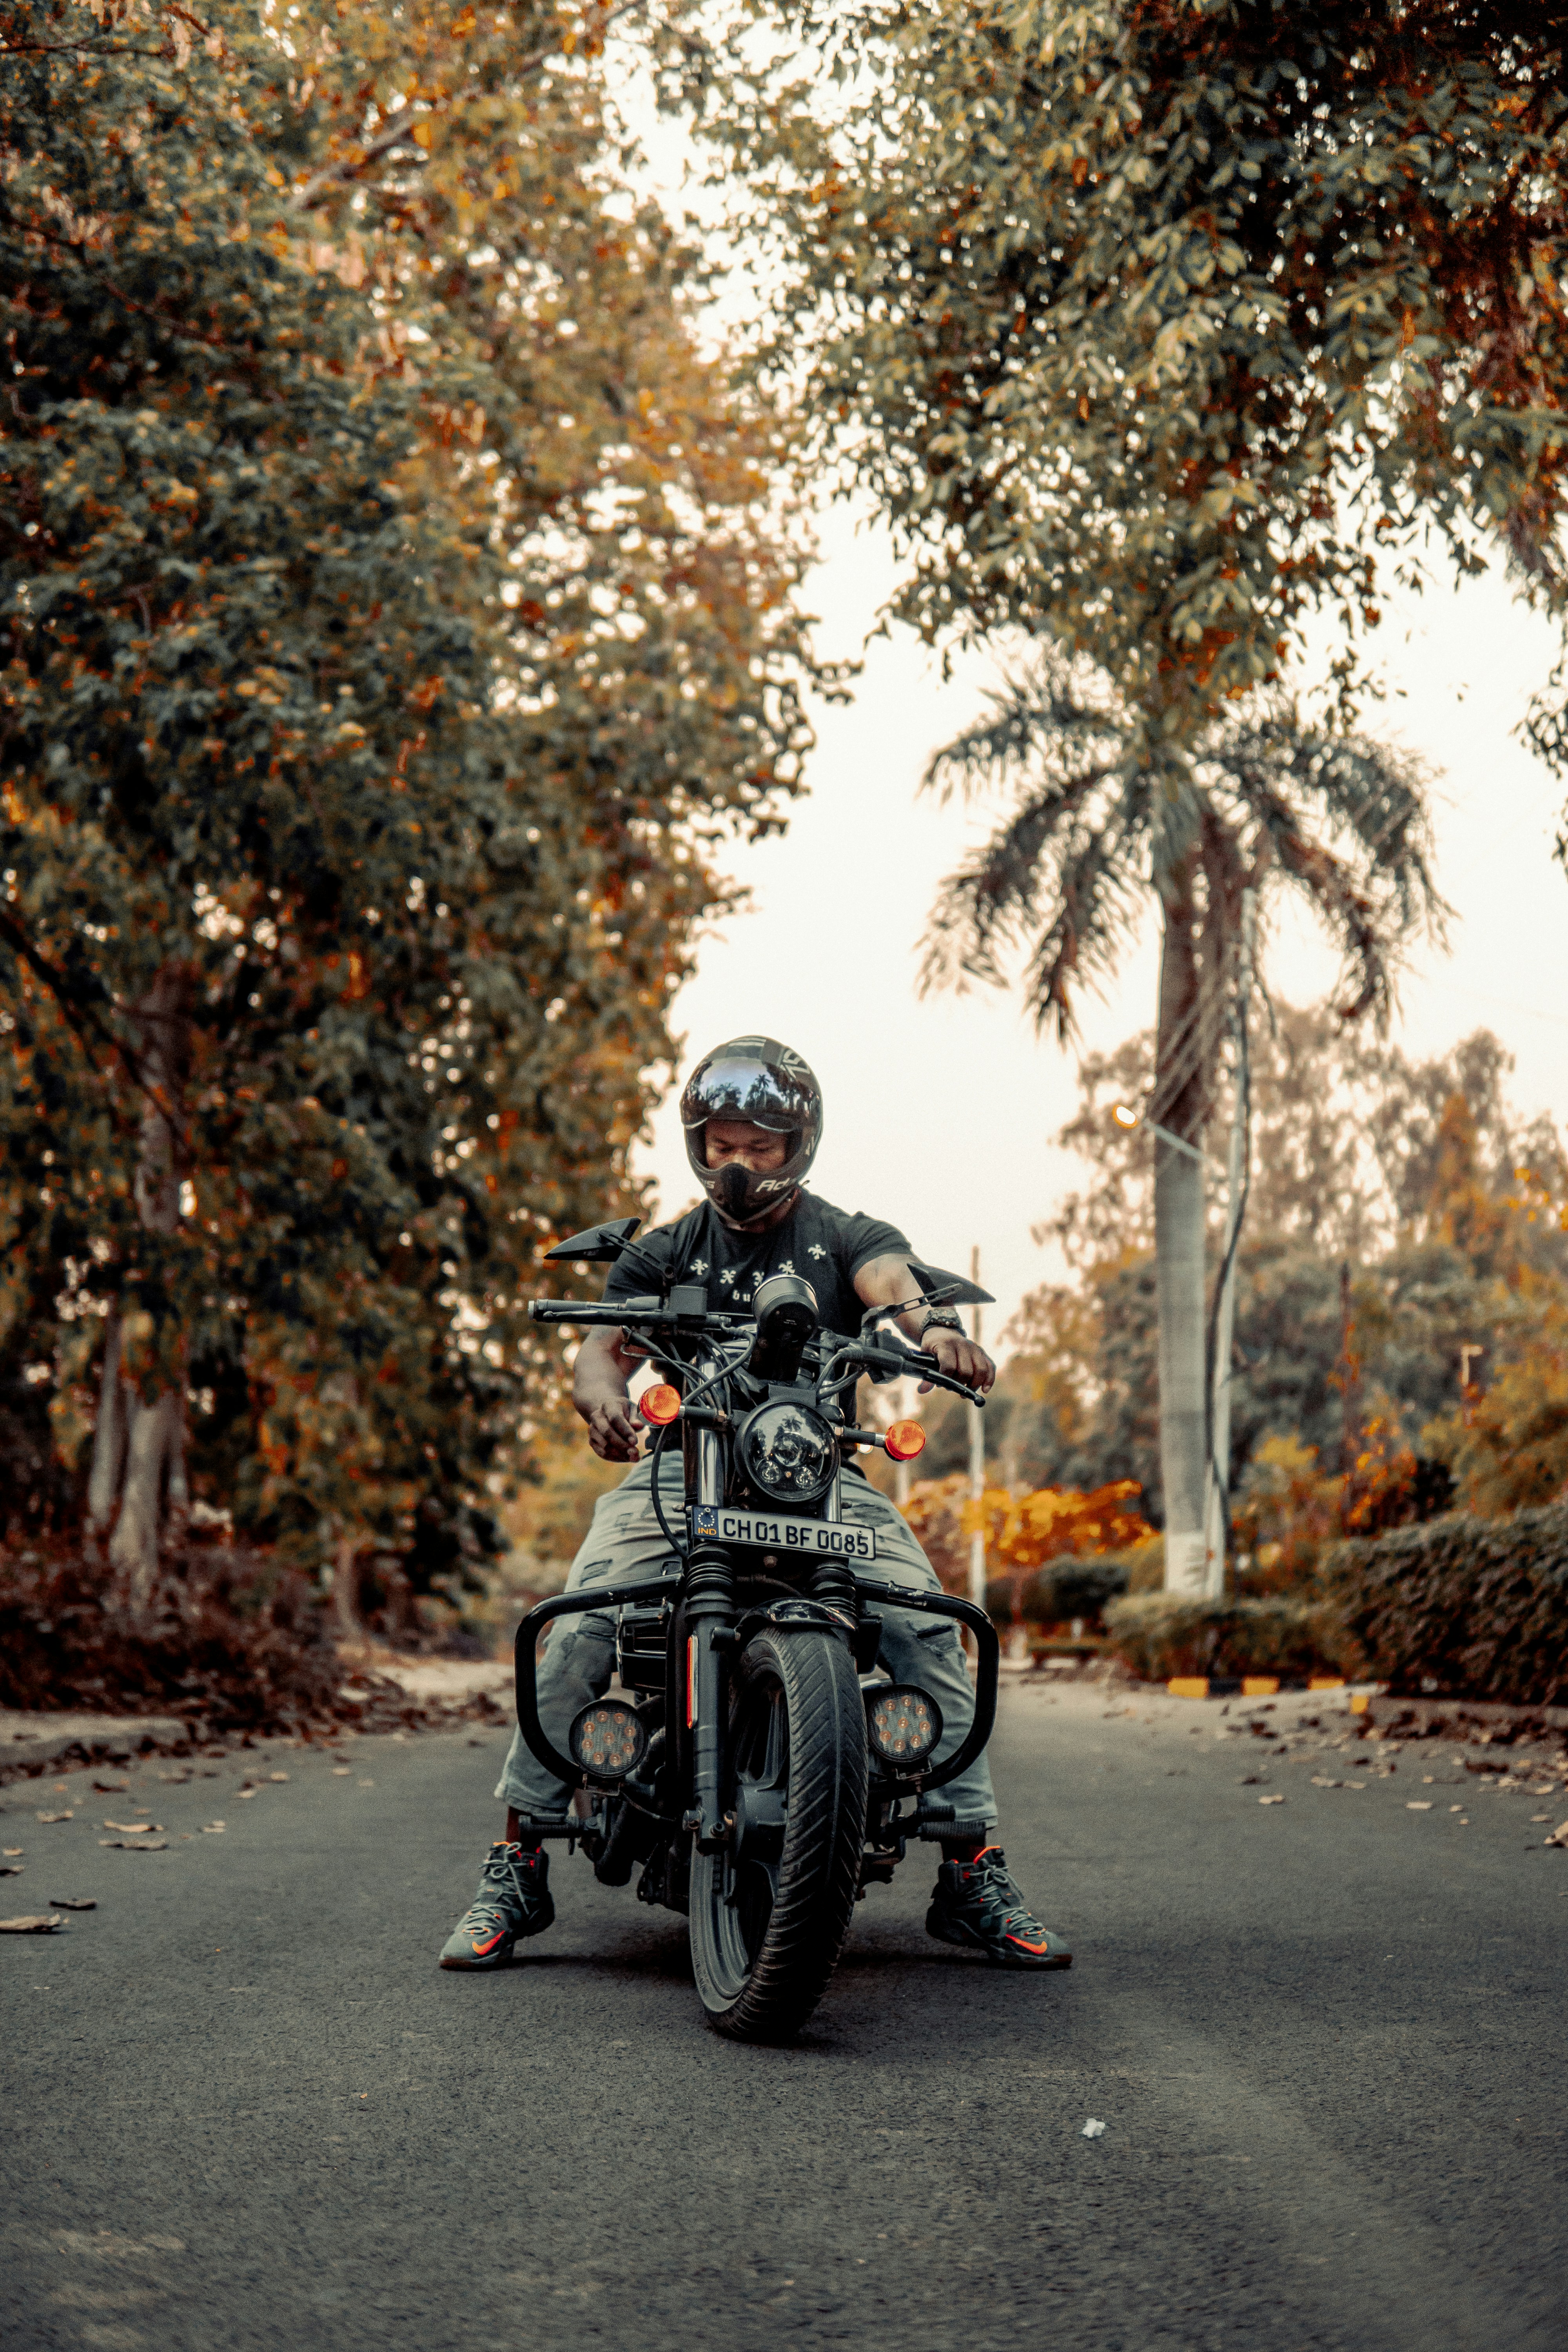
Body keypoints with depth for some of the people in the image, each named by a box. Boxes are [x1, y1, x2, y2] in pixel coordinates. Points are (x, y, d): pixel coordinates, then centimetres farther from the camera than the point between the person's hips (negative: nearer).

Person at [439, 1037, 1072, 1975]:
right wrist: (602, 1396, -27)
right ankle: (515, 1869, -13)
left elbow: (893, 1281, -11)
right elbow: (605, 1347, 0)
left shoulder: (847, 1236, 12)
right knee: (580, 1633, -23)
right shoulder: (666, 1253, 15)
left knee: (929, 1633, -21)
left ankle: (974, 1874, -10)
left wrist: (934, 1323, -38)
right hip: (683, 1467, 0)